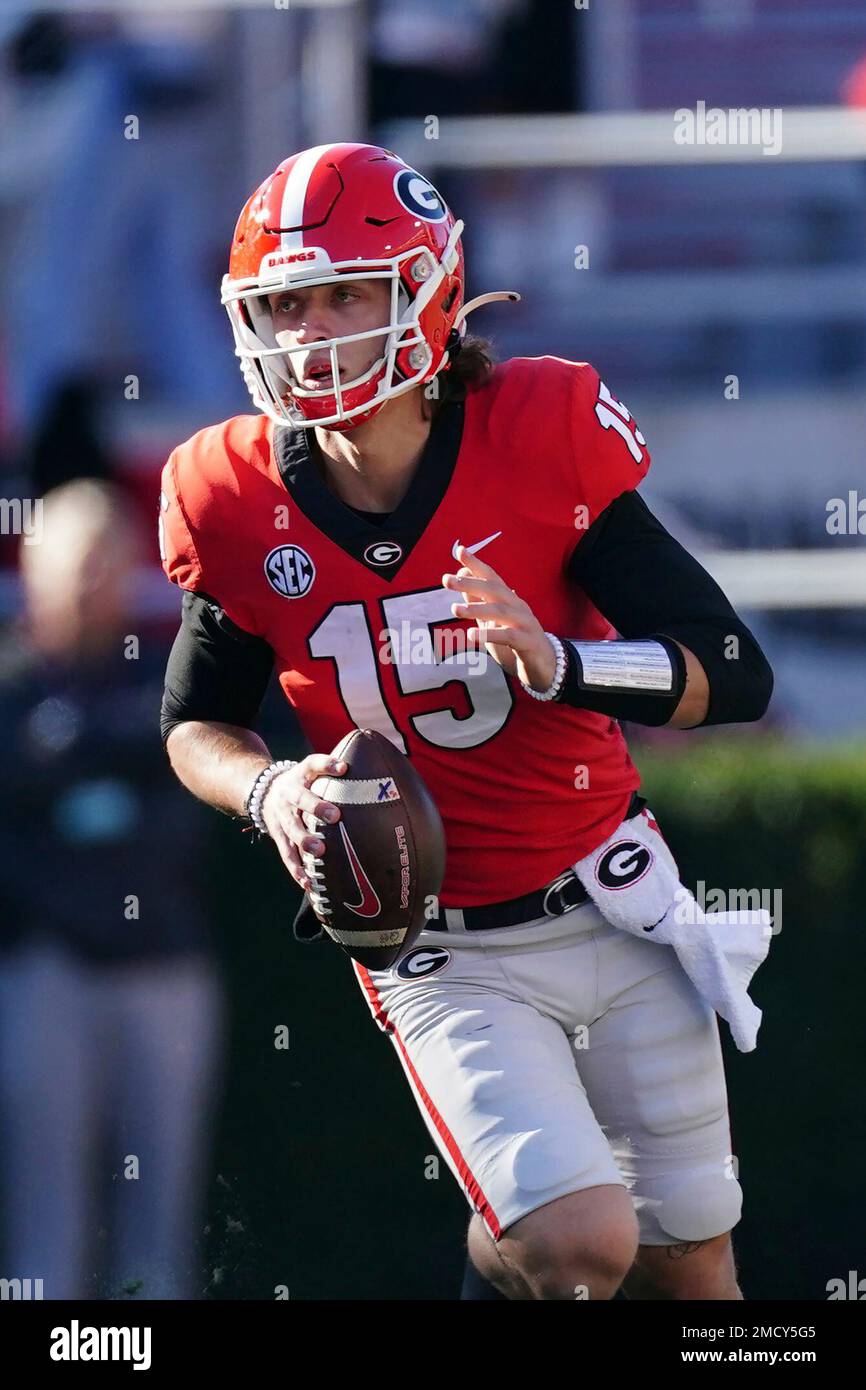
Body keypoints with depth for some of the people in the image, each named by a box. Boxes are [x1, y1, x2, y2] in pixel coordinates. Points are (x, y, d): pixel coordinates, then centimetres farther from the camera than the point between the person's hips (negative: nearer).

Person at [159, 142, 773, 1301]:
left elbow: (737, 675, -13)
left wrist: (560, 662, -30)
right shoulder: (240, 506, -11)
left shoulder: (541, 436, -14)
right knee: (582, 1246, -18)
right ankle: (499, 1241, 14)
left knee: (691, 1266, 10)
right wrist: (266, 788, -15)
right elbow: (196, 723, 7)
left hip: (617, 911, 1)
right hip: (445, 959, -1)